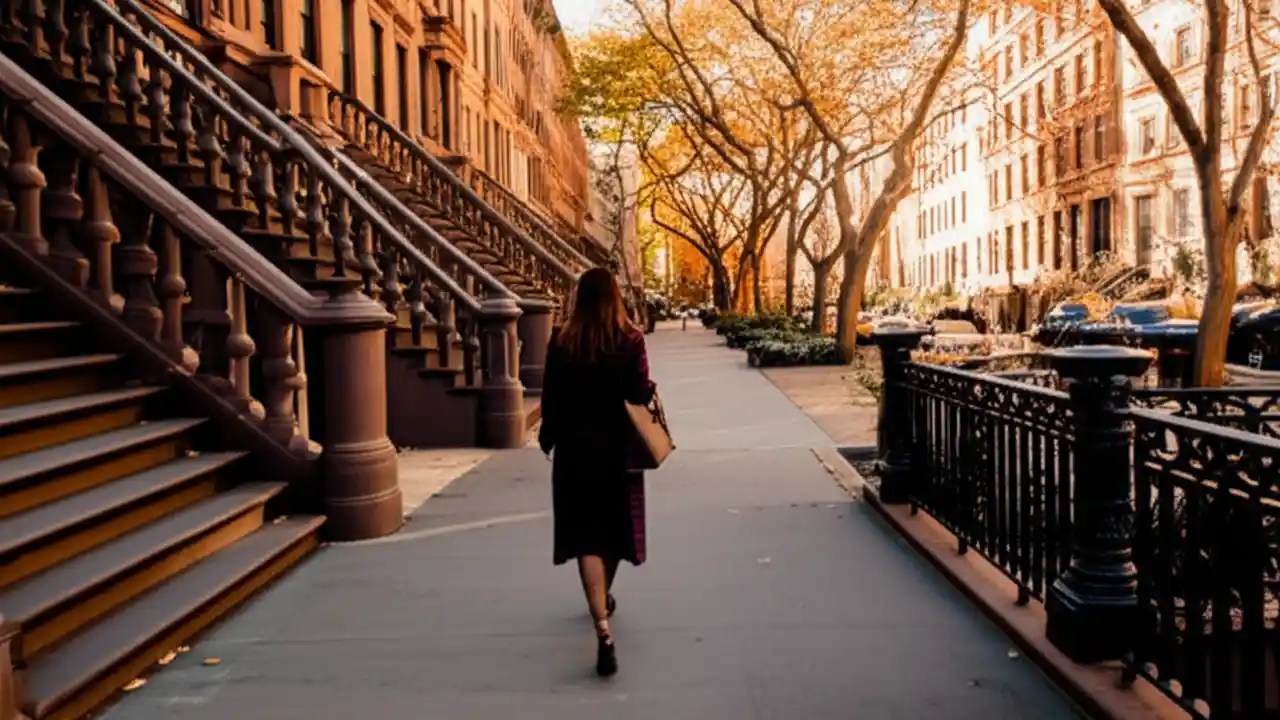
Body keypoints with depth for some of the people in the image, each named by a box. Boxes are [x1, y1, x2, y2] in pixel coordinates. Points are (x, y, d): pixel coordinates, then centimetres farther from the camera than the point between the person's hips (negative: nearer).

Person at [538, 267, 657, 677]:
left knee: (586, 536, -1)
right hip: (617, 448, 1)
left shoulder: (562, 341, -5)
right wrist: (652, 389, 12)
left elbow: (551, 397, -1)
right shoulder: (630, 340, -7)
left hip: (574, 448, -1)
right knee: (614, 528, 20)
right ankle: (604, 597, 43)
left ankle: (604, 631, -13)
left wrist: (549, 437, 14)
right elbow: (641, 394, -11)